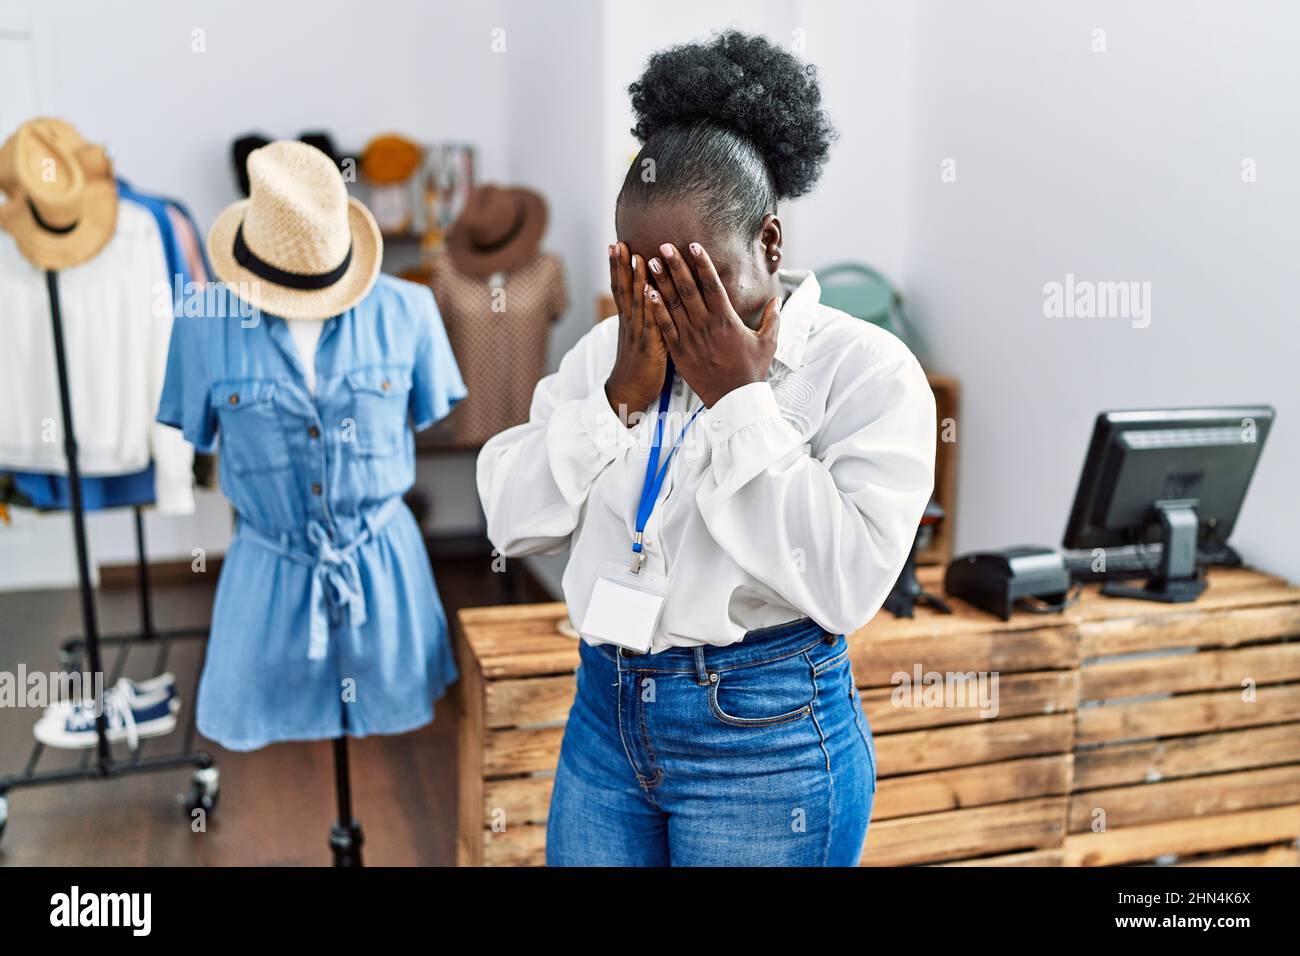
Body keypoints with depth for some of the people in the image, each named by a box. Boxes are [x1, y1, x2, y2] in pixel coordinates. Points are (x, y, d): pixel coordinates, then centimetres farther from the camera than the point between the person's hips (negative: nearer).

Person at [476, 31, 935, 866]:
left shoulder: (866, 367, -10)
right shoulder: (609, 350, 4)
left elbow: (849, 584, -21)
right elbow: (513, 523, -2)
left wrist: (741, 400, -18)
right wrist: (622, 395, -12)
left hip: (767, 736, -4)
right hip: (605, 713, 5)